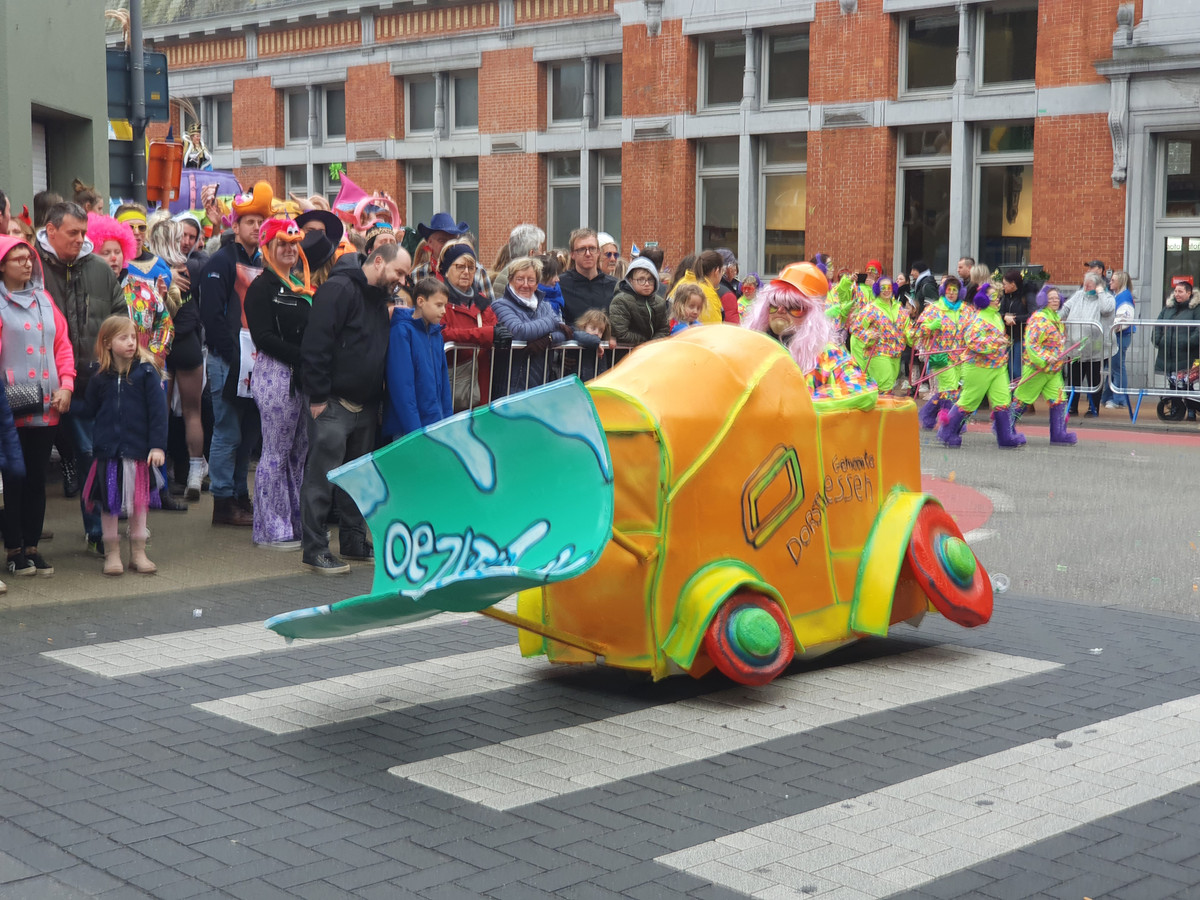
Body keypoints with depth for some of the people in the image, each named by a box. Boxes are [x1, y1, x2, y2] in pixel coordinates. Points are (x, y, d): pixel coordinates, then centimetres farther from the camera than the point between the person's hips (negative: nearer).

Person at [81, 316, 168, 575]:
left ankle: (138, 552, 21)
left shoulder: (146, 371, -5)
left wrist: (158, 446, -12)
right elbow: (89, 412, 11)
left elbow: (158, 410, -8)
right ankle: (112, 554, 18)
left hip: (139, 451, -2)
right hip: (108, 452, 2)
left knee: (139, 504, 9)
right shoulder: (100, 378, 2)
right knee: (108, 504, 7)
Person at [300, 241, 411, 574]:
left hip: (366, 405, 9)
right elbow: (315, 344, -20)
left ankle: (354, 540, 24)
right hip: (333, 404, -9)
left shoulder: (379, 297, 14)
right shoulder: (339, 289, -15)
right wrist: (318, 397, -20)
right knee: (322, 476, -6)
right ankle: (314, 548, -1)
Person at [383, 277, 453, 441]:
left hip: (436, 421, 7)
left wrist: (447, 417, 8)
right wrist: (414, 430, -21)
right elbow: (402, 385, -17)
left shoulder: (436, 333, 11)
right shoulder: (402, 331, -11)